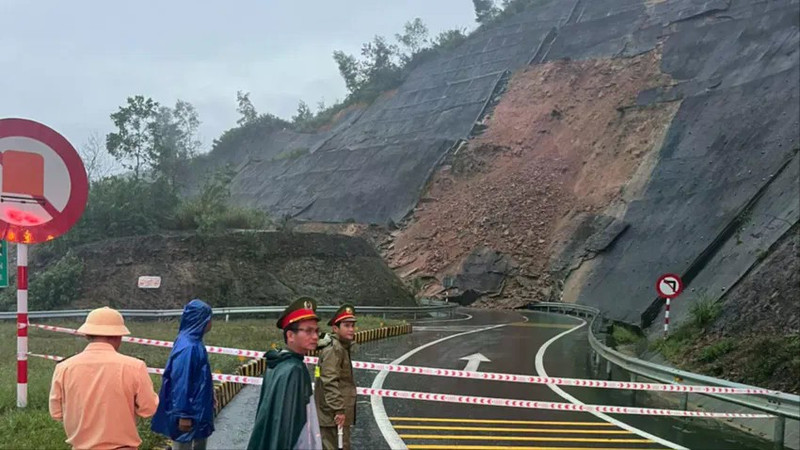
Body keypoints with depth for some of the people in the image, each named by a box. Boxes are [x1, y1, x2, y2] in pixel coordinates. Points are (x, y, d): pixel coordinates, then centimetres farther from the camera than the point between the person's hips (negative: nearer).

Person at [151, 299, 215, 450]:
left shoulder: (194, 343, 7)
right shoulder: (187, 347, -23)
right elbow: (181, 382, -24)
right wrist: (184, 414, -22)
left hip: (197, 408, 10)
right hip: (188, 410, -10)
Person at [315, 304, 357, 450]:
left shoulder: (342, 348, 17)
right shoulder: (333, 349, -16)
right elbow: (330, 381, -23)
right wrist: (338, 410, -24)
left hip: (339, 412, 10)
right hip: (333, 415, -10)